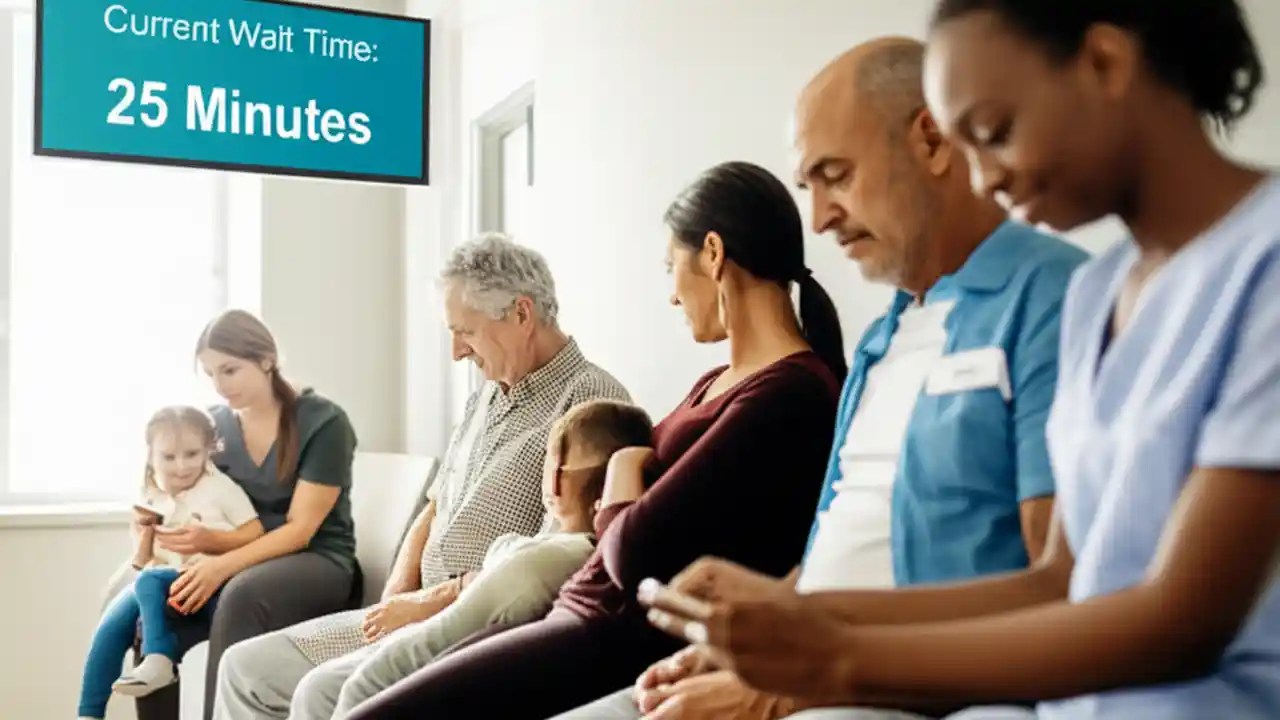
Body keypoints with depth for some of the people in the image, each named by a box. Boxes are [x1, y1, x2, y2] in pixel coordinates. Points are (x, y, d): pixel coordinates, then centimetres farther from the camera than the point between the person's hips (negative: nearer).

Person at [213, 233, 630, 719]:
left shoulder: (590, 403, -14)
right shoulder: (488, 397, 17)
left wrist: (434, 601, -15)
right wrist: (398, 594, 3)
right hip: (422, 612, 9)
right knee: (246, 667, 7)